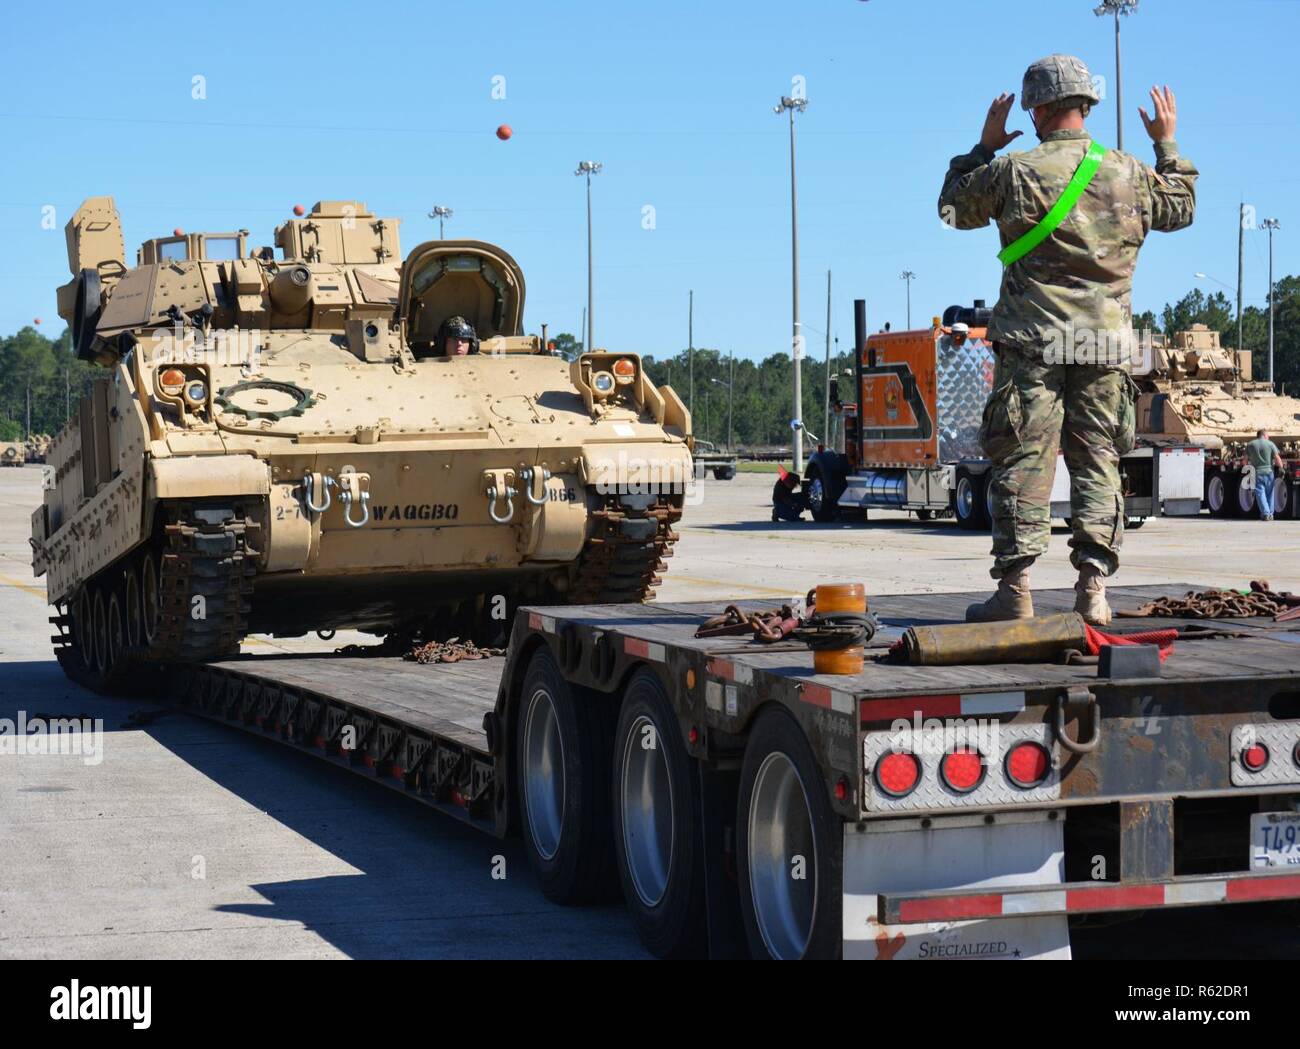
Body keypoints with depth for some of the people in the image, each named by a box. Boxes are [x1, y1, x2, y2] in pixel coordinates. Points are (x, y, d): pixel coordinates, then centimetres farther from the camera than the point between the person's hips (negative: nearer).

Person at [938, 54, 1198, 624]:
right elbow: (1181, 209, 24)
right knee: (1097, 463, 8)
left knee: (1023, 463, 1)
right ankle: (1093, 588, 4)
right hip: (1104, 344, 3)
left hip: (1032, 342, -2)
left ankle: (1014, 589, -1)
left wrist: (984, 146, 21)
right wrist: (1168, 145, 33)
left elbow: (953, 209, 12)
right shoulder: (1129, 173, 4)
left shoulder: (1013, 171, -6)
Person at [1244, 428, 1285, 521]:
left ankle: (1265, 513, -12)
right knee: (1270, 493, 12)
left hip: (1257, 472, 0)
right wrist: (1281, 468, 9)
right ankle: (1270, 514, 14)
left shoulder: (1250, 445, 4)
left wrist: (1247, 467, 23)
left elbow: (1246, 460, 6)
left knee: (1260, 493, 0)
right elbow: (1277, 459, -5)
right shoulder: (1270, 444, -1)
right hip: (1268, 471, 0)